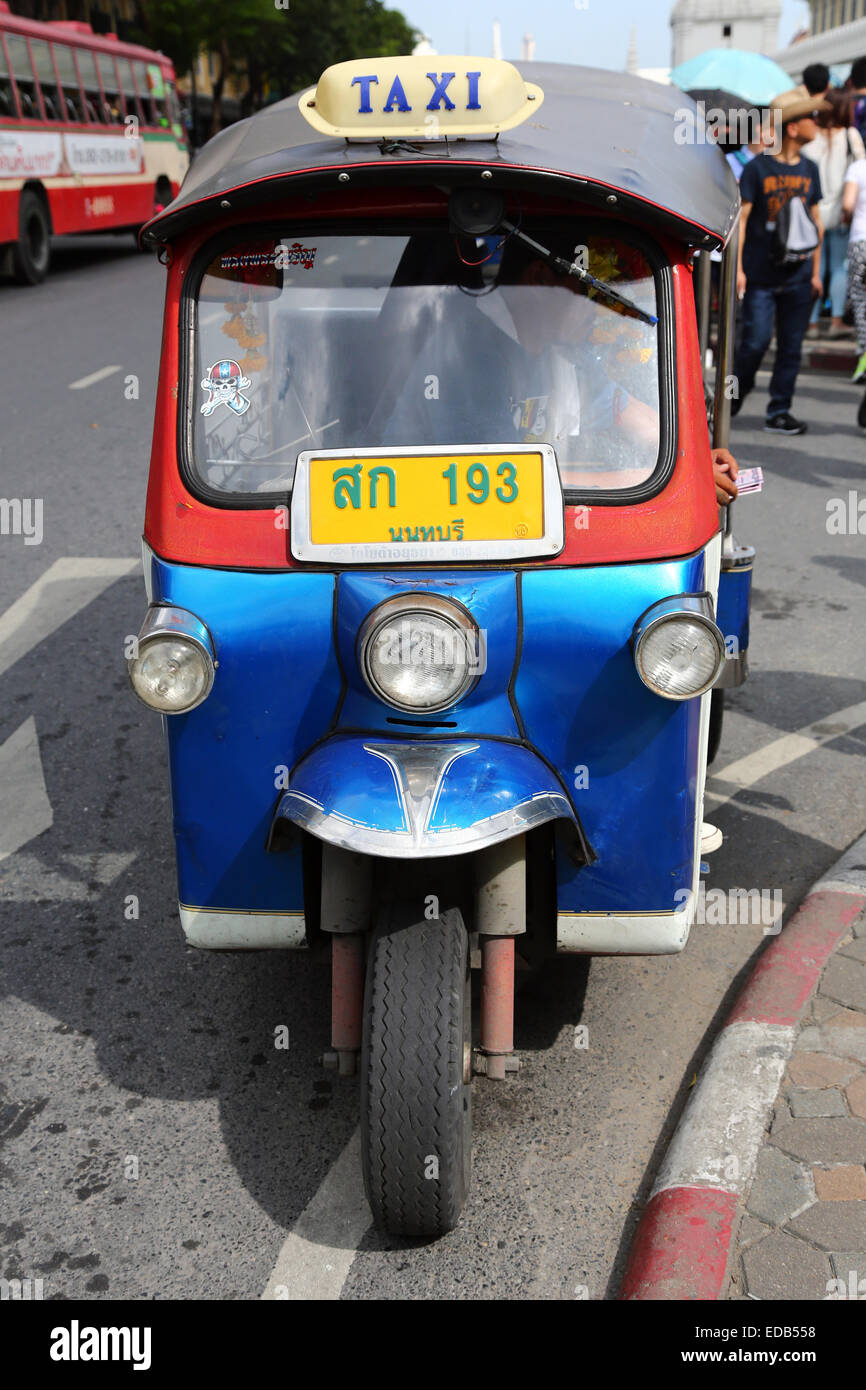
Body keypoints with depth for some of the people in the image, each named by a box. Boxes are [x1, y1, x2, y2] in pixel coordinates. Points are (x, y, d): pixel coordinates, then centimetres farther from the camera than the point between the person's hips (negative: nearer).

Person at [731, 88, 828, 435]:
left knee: (791, 347, 4)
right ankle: (735, 395, 17)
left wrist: (816, 270, 16)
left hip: (798, 275, 5)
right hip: (761, 274, -5)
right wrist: (737, 268, -11)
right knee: (756, 341, -8)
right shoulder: (758, 168, -5)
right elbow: (739, 218, -5)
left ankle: (779, 412, 12)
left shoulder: (809, 169, 11)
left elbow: (815, 221, 18)